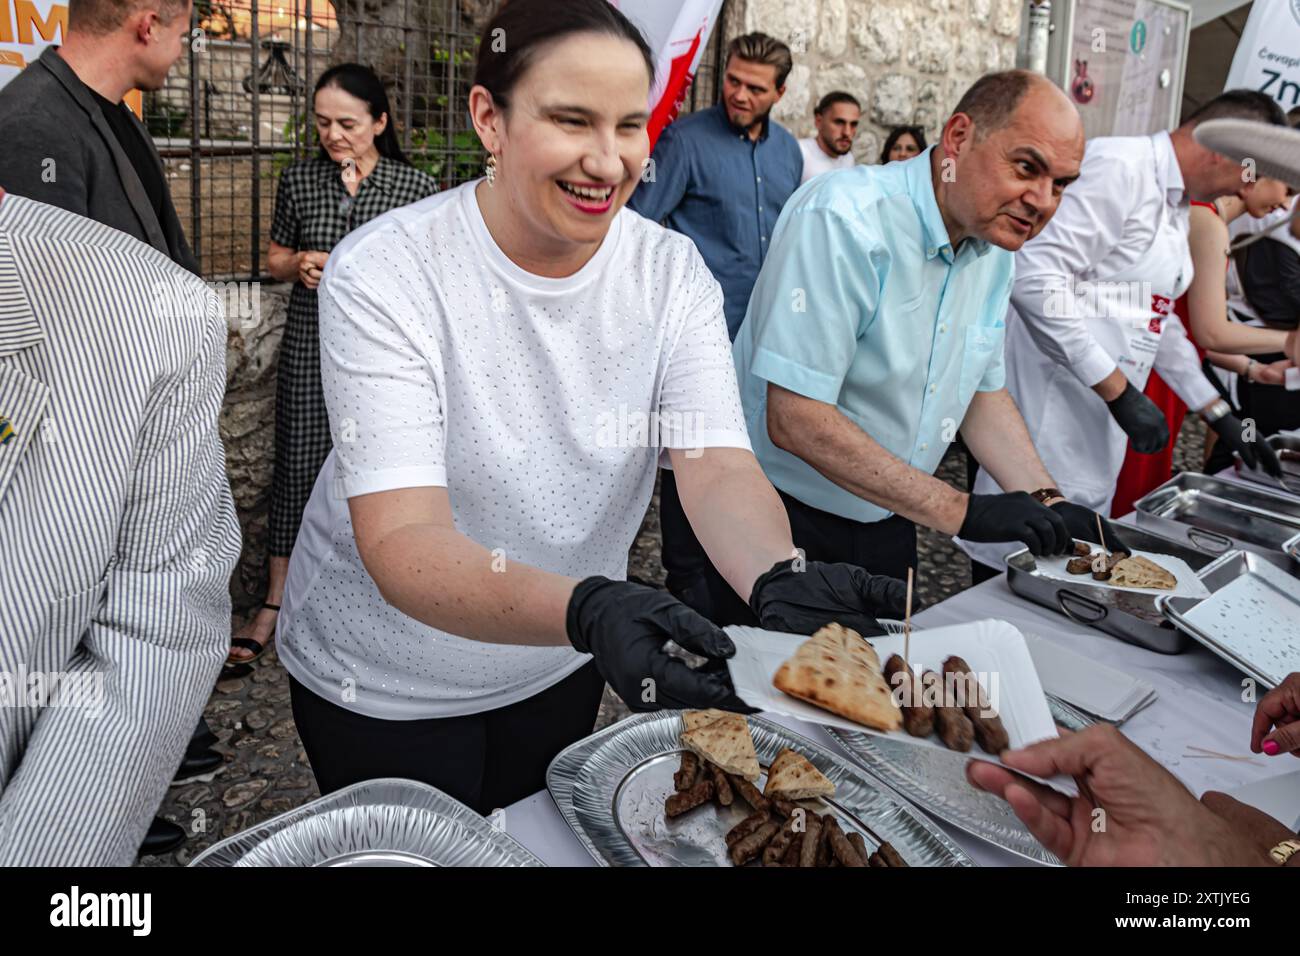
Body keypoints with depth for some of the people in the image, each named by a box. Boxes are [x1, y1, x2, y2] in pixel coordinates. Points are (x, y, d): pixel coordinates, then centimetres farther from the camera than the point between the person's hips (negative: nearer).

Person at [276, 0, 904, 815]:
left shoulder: (674, 274, -11)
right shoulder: (384, 275, -24)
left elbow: (719, 468, -21)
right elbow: (400, 541, -32)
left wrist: (780, 579, -43)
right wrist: (586, 609, -50)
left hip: (561, 665, 4)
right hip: (385, 685, -3)